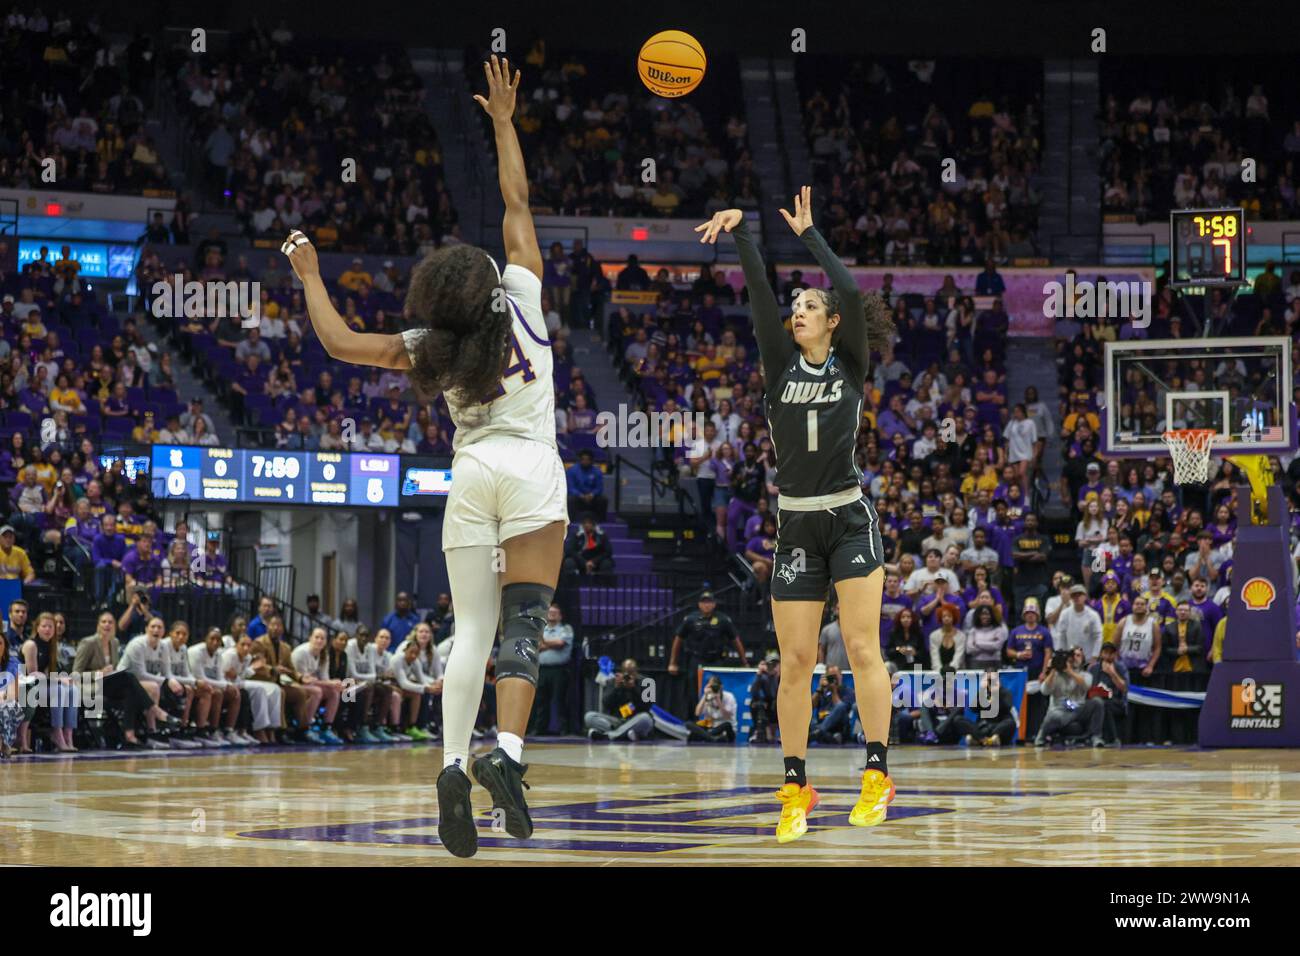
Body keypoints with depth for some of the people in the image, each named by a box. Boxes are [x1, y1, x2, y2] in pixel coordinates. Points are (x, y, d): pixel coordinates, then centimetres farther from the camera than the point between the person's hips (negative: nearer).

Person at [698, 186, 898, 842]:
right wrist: (740, 231, -13)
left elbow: (850, 292, -11)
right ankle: (796, 789, 6)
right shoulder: (782, 365, 8)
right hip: (795, 526, 3)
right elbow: (759, 295, -3)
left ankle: (877, 776, -5)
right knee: (795, 661, 1)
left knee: (862, 647, -10)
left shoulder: (851, 365, 3)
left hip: (850, 521, -3)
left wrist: (808, 234, -5)